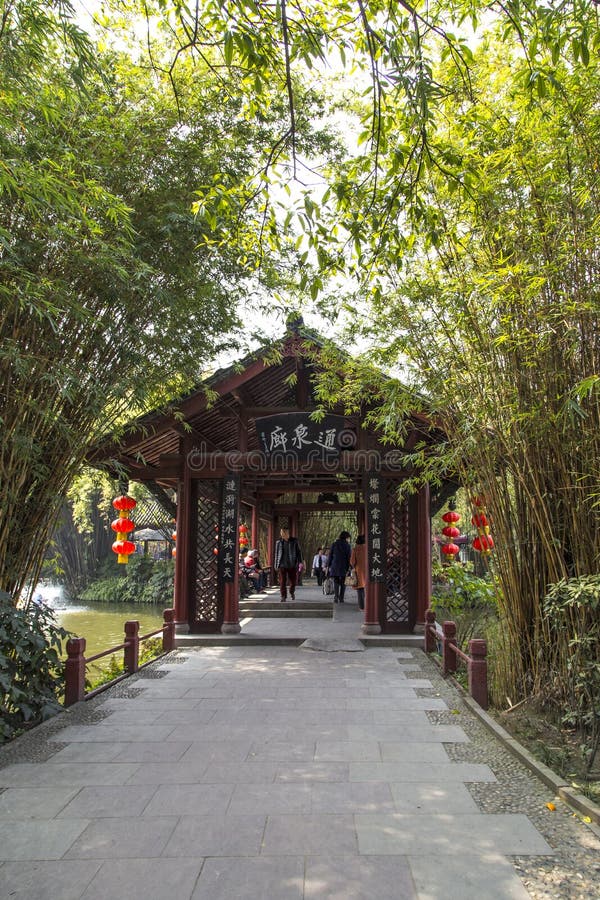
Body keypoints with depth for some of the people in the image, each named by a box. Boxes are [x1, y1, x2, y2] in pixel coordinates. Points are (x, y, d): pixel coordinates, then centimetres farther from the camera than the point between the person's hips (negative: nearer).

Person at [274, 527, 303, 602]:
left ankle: (292, 592, 35)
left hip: (292, 565, 0)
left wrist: (300, 562, -7)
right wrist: (276, 565, 12)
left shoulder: (294, 541, 0)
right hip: (282, 565, 0)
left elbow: (299, 552, 3)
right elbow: (276, 554, 12)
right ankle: (283, 597, 2)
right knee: (282, 582, -6)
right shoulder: (279, 542, 4)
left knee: (293, 581, 7)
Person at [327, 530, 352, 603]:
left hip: (335, 566, 1)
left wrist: (329, 566, 9)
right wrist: (348, 568, -2)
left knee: (336, 582, 7)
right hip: (343, 566, -1)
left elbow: (330, 555, 3)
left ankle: (336, 597, -8)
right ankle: (341, 598, 8)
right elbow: (349, 557, -6)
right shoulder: (347, 545, -4)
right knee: (342, 583, 11)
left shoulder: (334, 544, 2)